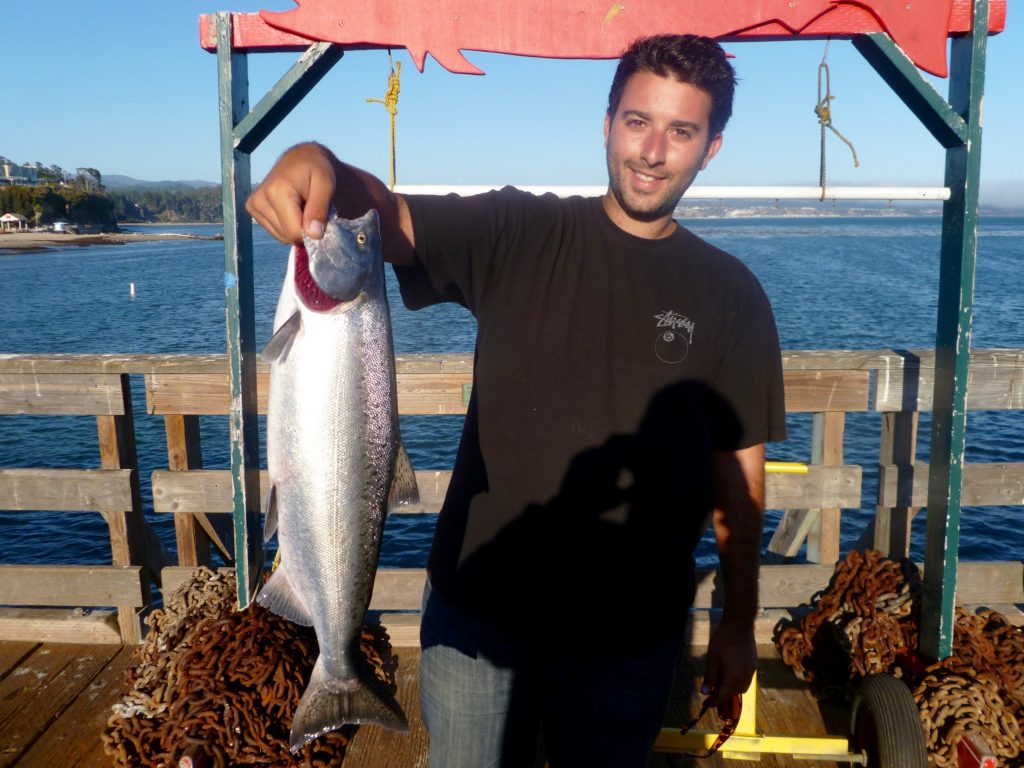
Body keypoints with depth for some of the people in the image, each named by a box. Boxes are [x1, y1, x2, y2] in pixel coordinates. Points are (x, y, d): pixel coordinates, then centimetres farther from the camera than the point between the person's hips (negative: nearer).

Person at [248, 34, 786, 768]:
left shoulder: (730, 294, -4)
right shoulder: (517, 234, -5)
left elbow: (740, 469, 0)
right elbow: (388, 214, -17)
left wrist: (740, 622, 2)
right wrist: (317, 162, -39)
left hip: (631, 637, 1)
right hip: (477, 610, 0)